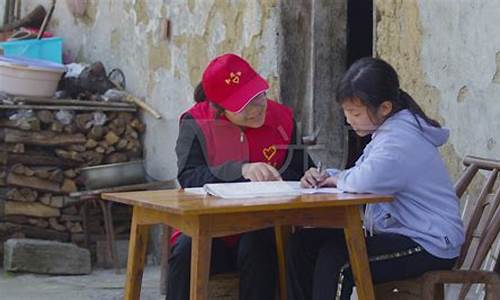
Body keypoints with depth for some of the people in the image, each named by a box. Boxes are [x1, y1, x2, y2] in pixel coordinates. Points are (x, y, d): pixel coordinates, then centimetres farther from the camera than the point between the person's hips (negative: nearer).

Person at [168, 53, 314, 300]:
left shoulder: (282, 119, 4)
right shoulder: (196, 124, -3)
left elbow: (301, 173, 9)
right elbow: (188, 177, -17)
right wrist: (241, 170, -31)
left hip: (261, 231, 1)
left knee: (258, 249, -33)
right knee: (186, 249, -31)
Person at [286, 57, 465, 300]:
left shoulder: (402, 138, -21)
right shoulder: (390, 132, 13)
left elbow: (366, 181, -37)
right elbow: (361, 177, 20)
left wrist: (339, 179, -13)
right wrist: (326, 177, -2)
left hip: (429, 246, -10)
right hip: (397, 234, 10)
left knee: (335, 261, -25)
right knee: (303, 244, 1)